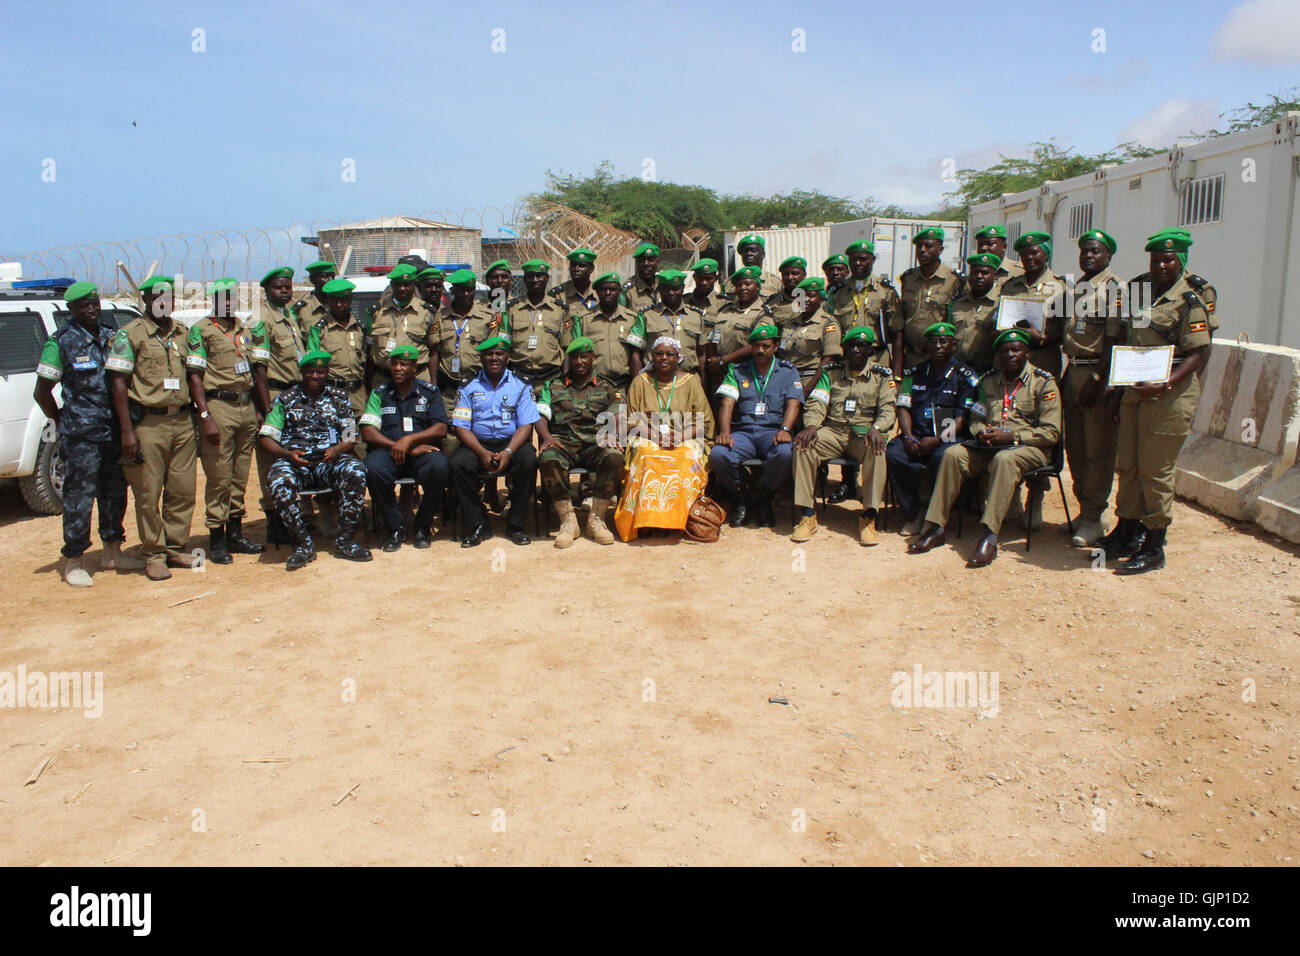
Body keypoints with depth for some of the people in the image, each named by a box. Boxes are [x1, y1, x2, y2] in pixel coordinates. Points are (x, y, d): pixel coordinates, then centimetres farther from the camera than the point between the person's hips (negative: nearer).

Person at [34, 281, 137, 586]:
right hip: (81, 434, -5)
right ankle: (73, 563, 7)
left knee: (115, 492, 12)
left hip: (113, 429, 6)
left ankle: (112, 552, 26)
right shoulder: (61, 342, -6)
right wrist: (63, 422, 3)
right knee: (79, 496, -2)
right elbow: (42, 392, -3)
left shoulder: (112, 335, 9)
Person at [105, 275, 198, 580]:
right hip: (148, 424, -5)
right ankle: (154, 555, 11)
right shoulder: (130, 334, -2)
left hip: (182, 421, 5)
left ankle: (176, 548, 20)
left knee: (182, 490, 7)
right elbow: (118, 383, -6)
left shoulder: (182, 333, 13)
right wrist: (127, 430, -12)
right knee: (148, 493, 1)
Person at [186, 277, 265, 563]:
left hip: (246, 407, 6)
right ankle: (216, 540, 5)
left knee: (240, 476, 11)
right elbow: (194, 376, -8)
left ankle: (235, 534, 20)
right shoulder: (201, 330, -3)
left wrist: (257, 410, 14)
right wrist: (206, 417, -16)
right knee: (219, 478, -3)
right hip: (219, 406, -6)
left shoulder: (244, 330, 16)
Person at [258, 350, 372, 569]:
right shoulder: (286, 399, 14)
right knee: (280, 483, -35)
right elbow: (266, 438, 8)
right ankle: (303, 545, -18)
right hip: (293, 459, 0)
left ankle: (345, 540, -20)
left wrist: (337, 449, -13)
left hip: (330, 459, 1)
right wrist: (287, 454, -12)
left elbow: (350, 438, 11)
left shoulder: (339, 398, 17)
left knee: (356, 473, -32)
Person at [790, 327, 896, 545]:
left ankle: (869, 518, -32)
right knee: (803, 445, -28)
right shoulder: (831, 374, 16)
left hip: (864, 432, -1)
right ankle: (807, 515, -27)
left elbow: (888, 409, 1)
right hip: (833, 431, 2)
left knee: (876, 449, -36)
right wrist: (811, 426, -17)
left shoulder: (882, 376, 13)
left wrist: (876, 429, -21)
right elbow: (816, 404, 6)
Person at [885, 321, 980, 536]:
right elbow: (904, 408, 9)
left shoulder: (965, 376, 3)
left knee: (943, 458, -37)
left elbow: (962, 418, -4)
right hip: (917, 436, 3)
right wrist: (908, 437, -10)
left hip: (948, 438, -3)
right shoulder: (914, 374, 16)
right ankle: (912, 515, -15)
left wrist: (937, 440, -18)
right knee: (893, 453, -28)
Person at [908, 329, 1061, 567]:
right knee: (953, 454, -20)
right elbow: (976, 419, 20)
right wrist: (982, 433, -5)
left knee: (1004, 459, -38)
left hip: (1028, 447, -5)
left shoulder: (1044, 382, -1)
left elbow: (1051, 433, -8)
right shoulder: (988, 382, 15)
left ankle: (989, 537, -45)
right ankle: (935, 527, -21)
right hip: (990, 445, 5)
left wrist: (1011, 436, -17)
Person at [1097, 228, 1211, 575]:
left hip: (1169, 398, -7)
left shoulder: (1189, 303, -7)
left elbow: (1199, 354, -12)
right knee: (1127, 465, 12)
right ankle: (1126, 535, 24)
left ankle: (1154, 547, 6)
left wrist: (1164, 384, -24)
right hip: (1135, 394, 7)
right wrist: (1117, 391, 16)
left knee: (1156, 470, -4)